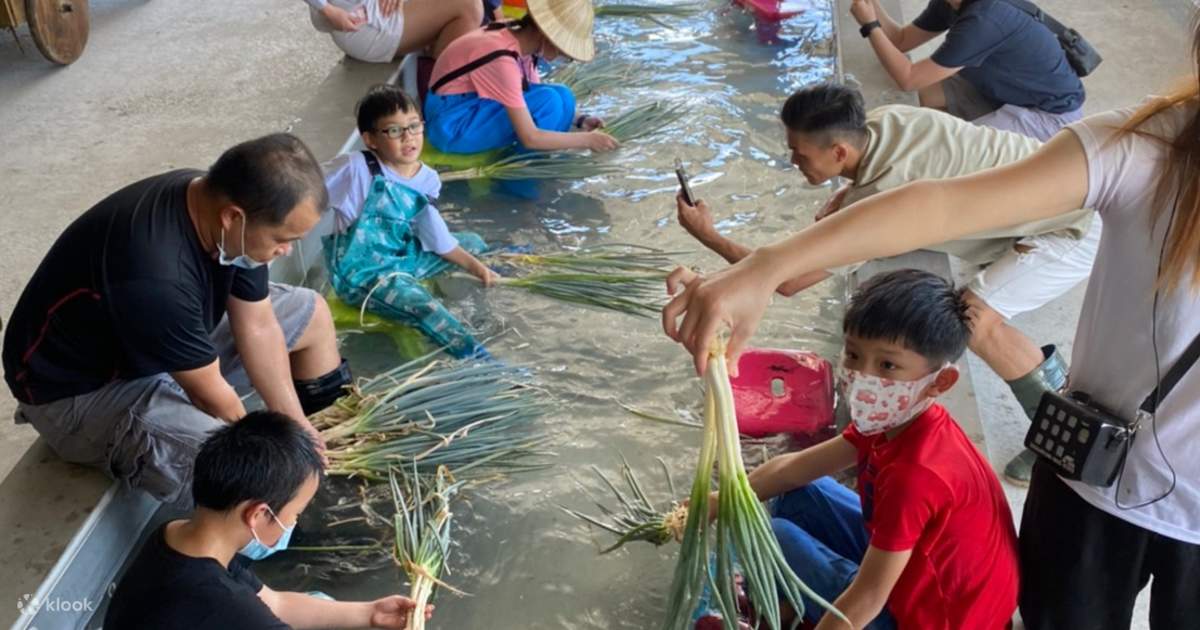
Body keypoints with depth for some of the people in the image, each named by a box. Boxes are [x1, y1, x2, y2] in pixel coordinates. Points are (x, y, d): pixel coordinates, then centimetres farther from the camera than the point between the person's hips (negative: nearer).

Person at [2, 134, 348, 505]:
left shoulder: (224, 204, -15)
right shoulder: (155, 277, -40)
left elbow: (258, 327, -4)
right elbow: (210, 395, -25)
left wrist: (298, 427, -5)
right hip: (78, 389, -8)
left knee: (312, 314, 7)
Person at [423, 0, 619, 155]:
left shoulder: (521, 42, -3)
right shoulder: (502, 59, -29)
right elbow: (530, 138, -29)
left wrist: (579, 120, -5)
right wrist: (587, 139, -21)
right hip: (452, 125, -9)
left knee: (562, 97, -5)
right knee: (548, 101, -23)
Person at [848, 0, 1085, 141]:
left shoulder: (983, 19, -32)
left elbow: (908, 79, -28)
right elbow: (901, 40, 6)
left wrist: (869, 25, -21)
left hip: (1051, 113, -9)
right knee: (930, 93, 7)